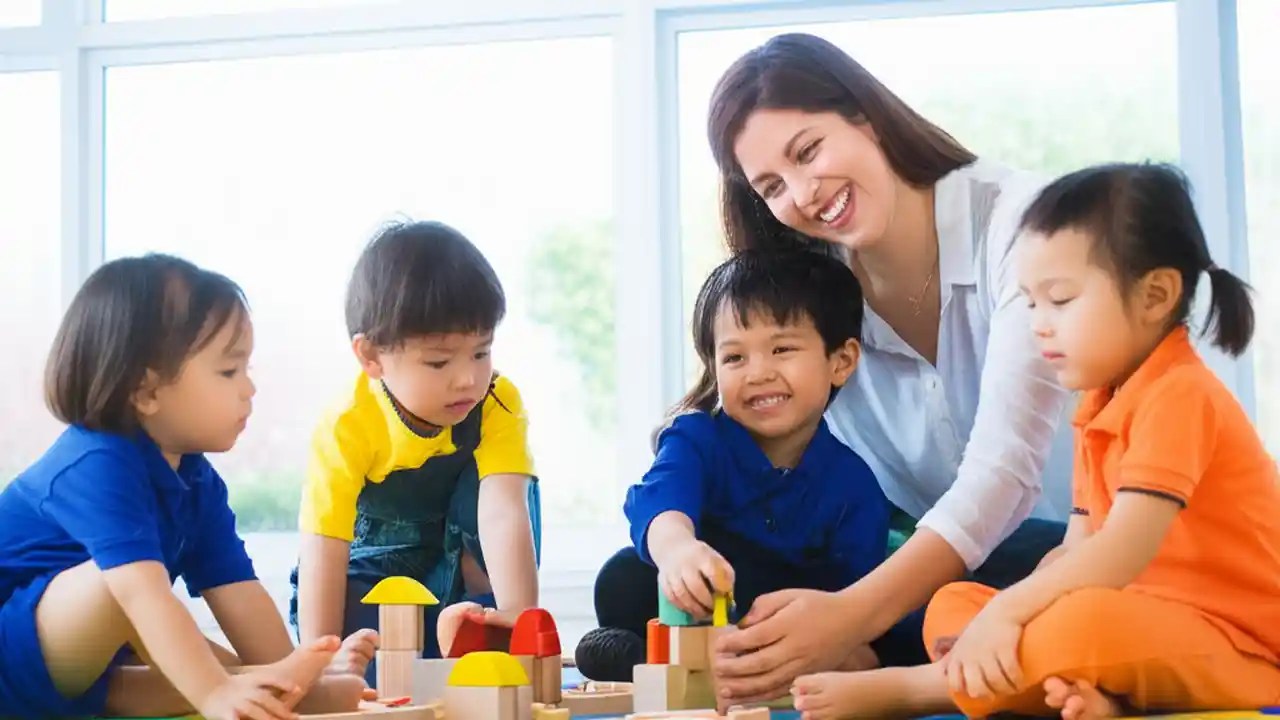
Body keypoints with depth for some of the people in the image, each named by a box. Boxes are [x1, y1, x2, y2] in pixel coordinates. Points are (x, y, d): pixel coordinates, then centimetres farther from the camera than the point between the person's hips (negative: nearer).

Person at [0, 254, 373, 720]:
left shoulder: (199, 482, 1)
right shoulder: (98, 467, -27)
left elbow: (237, 592, -2)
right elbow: (144, 594, -39)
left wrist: (294, 673, -12)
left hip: (75, 670, 10)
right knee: (119, 576, -31)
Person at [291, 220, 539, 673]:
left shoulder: (499, 404, -28)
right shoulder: (347, 427, -31)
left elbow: (504, 512, -40)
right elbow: (324, 548, -33)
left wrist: (518, 614, -54)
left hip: (454, 550, 2)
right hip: (369, 561, -1)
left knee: (498, 480, -30)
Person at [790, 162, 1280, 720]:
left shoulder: (1179, 396, -16)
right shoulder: (1102, 407, 15)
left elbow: (1122, 550, -27)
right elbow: (1077, 550, 11)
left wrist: (1007, 611, -31)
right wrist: (1011, 612, -6)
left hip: (1234, 644, -10)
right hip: (1149, 621, 10)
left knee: (1082, 627, -39)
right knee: (951, 606, 2)